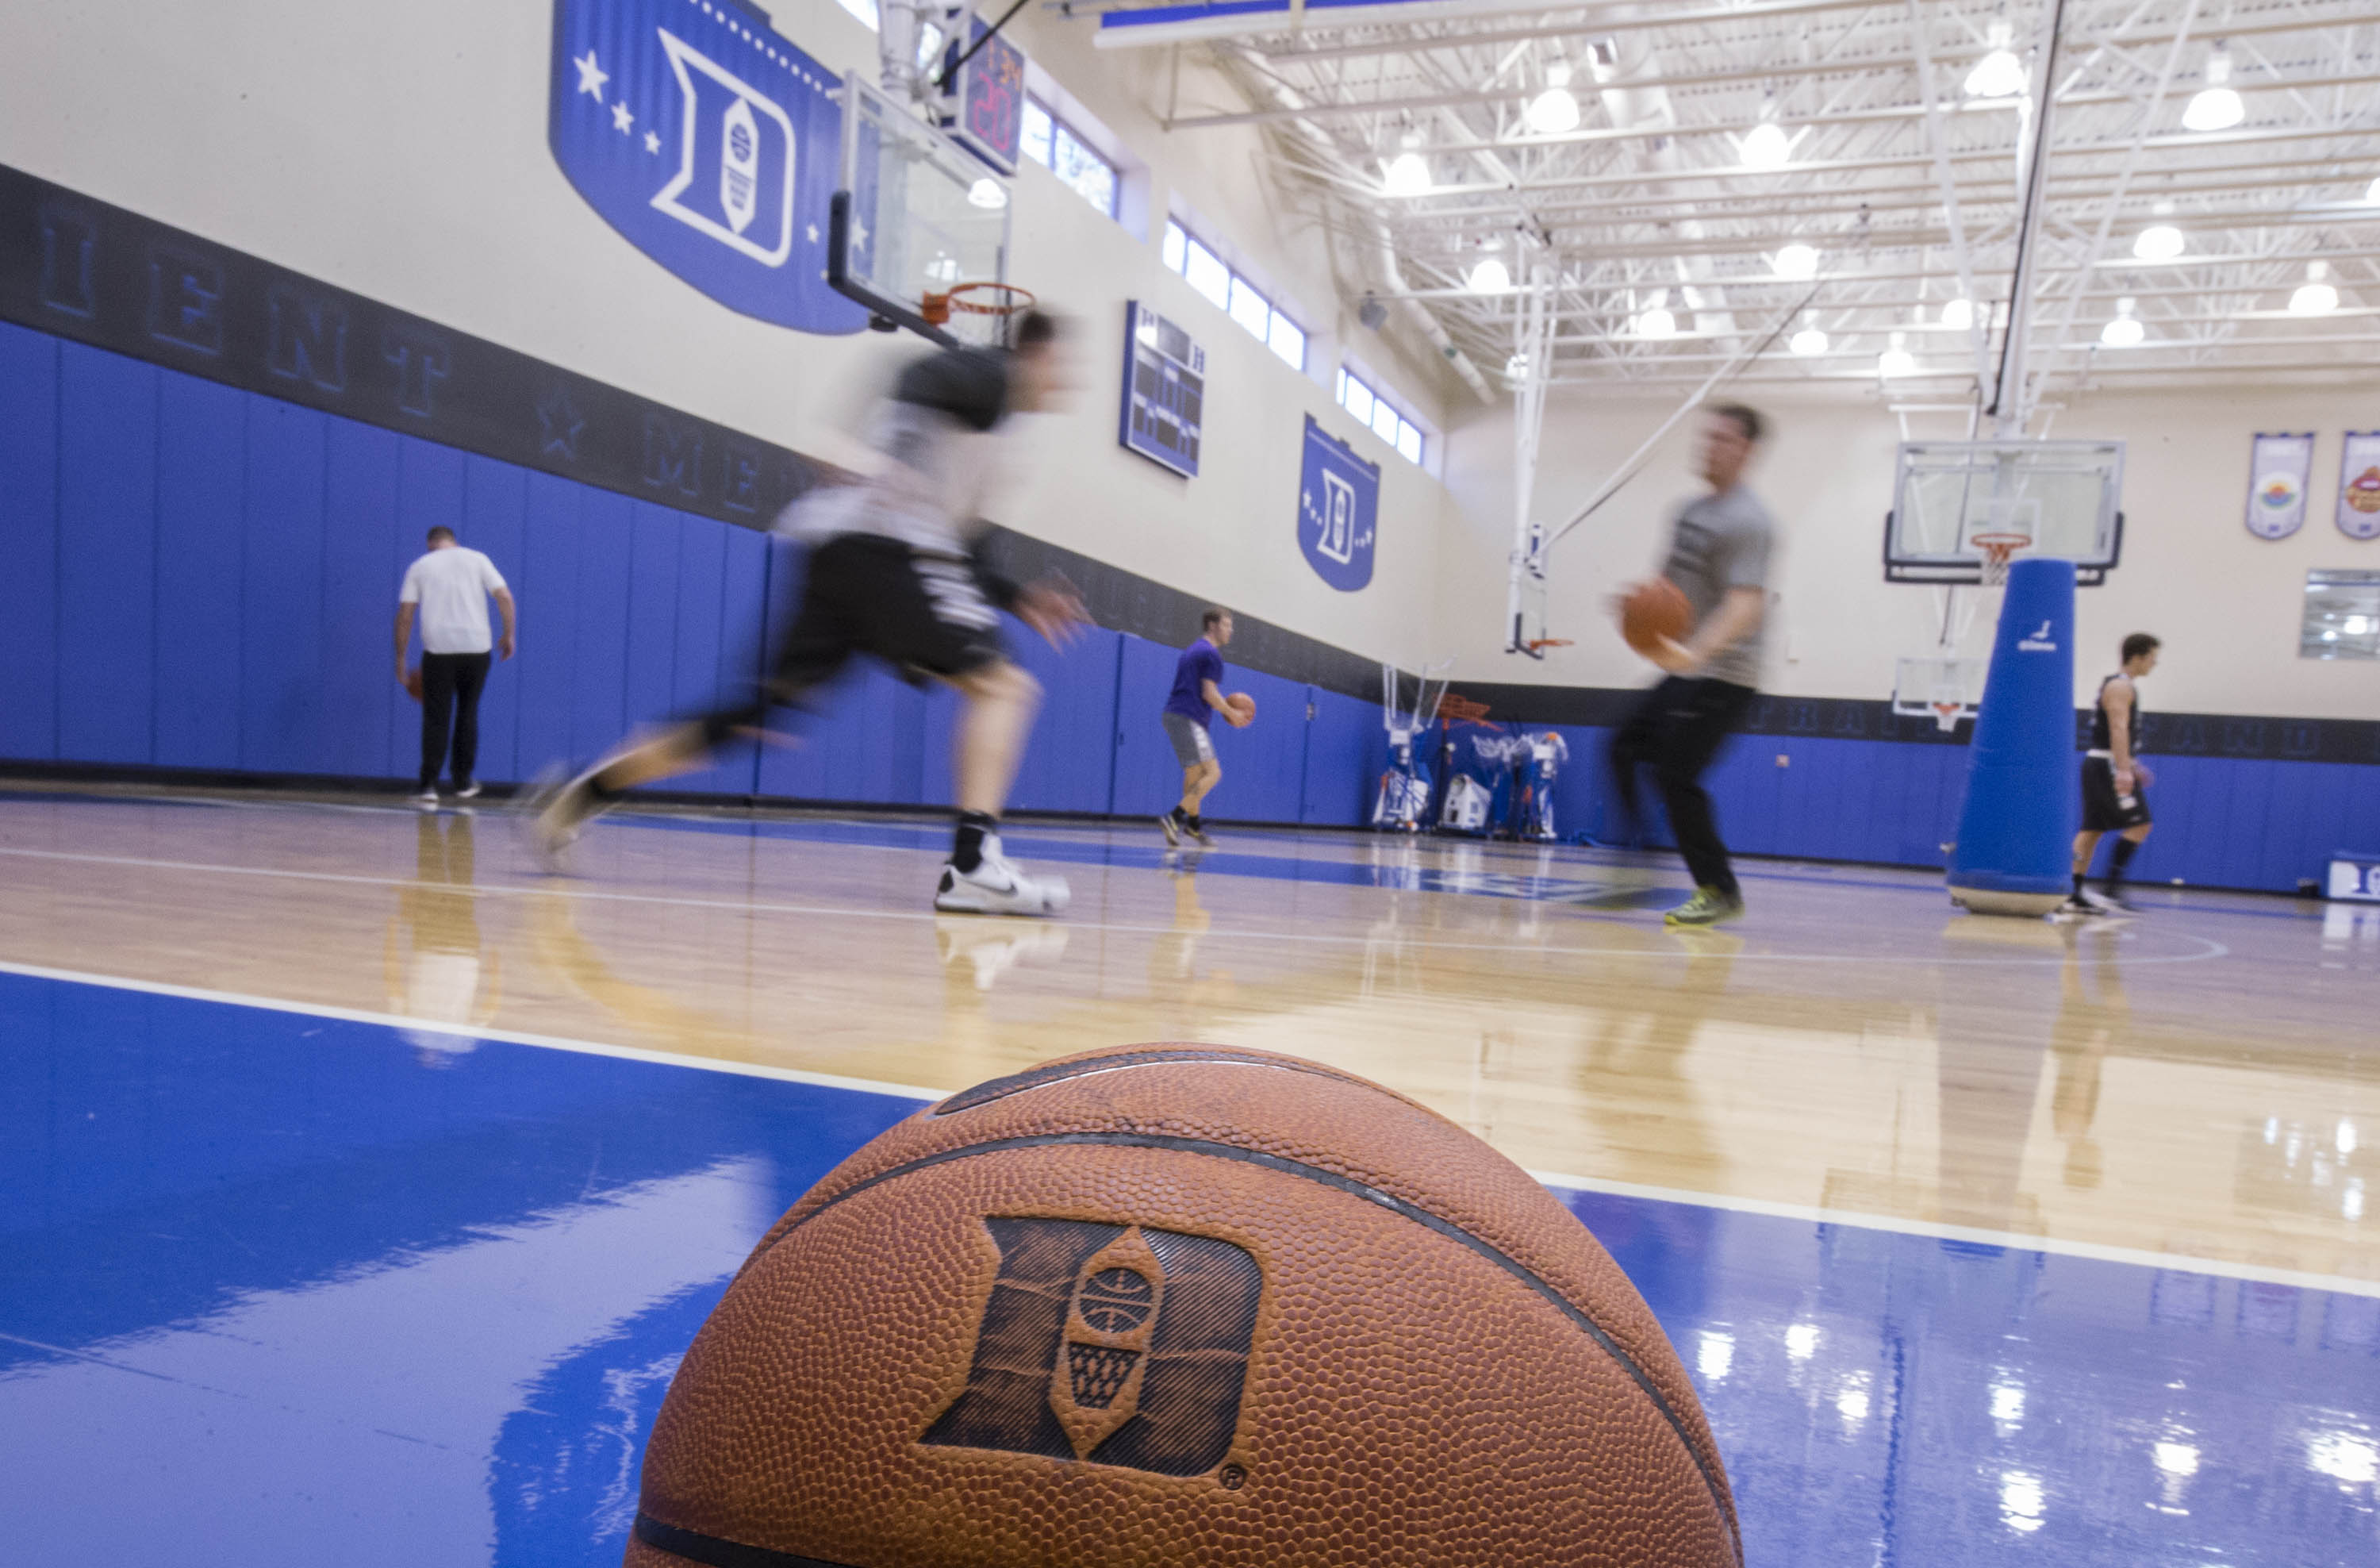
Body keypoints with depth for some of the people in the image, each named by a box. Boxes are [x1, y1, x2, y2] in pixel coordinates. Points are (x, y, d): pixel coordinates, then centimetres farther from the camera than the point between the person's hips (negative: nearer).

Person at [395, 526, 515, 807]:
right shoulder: (477, 559, 11)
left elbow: (405, 616, 6)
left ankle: (428, 787, -4)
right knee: (468, 713, 15)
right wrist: (508, 636, 11)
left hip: (438, 649, -1)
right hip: (476, 648, 1)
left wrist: (401, 662, 10)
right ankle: (464, 783, 19)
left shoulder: (420, 567, 10)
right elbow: (505, 598, 1)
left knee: (435, 719, 3)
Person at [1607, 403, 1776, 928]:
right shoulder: (1692, 510, 13)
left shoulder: (1746, 521, -16)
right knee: (1627, 749, 10)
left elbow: (1746, 603, -28)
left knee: (1675, 774, -13)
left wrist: (1697, 651, -44)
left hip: (1722, 674, -10)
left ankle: (1719, 891, 0)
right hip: (1685, 669, 10)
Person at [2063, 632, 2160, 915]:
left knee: (2092, 830, 7)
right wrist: (2124, 770, -30)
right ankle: (2113, 888, -13)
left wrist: (2130, 763, 32)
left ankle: (2074, 897, 5)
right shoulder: (2121, 686, -12)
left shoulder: (2116, 684, 20)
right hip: (2107, 765, -10)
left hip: (2096, 764, 10)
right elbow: (2118, 728, -23)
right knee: (2139, 825, -10)